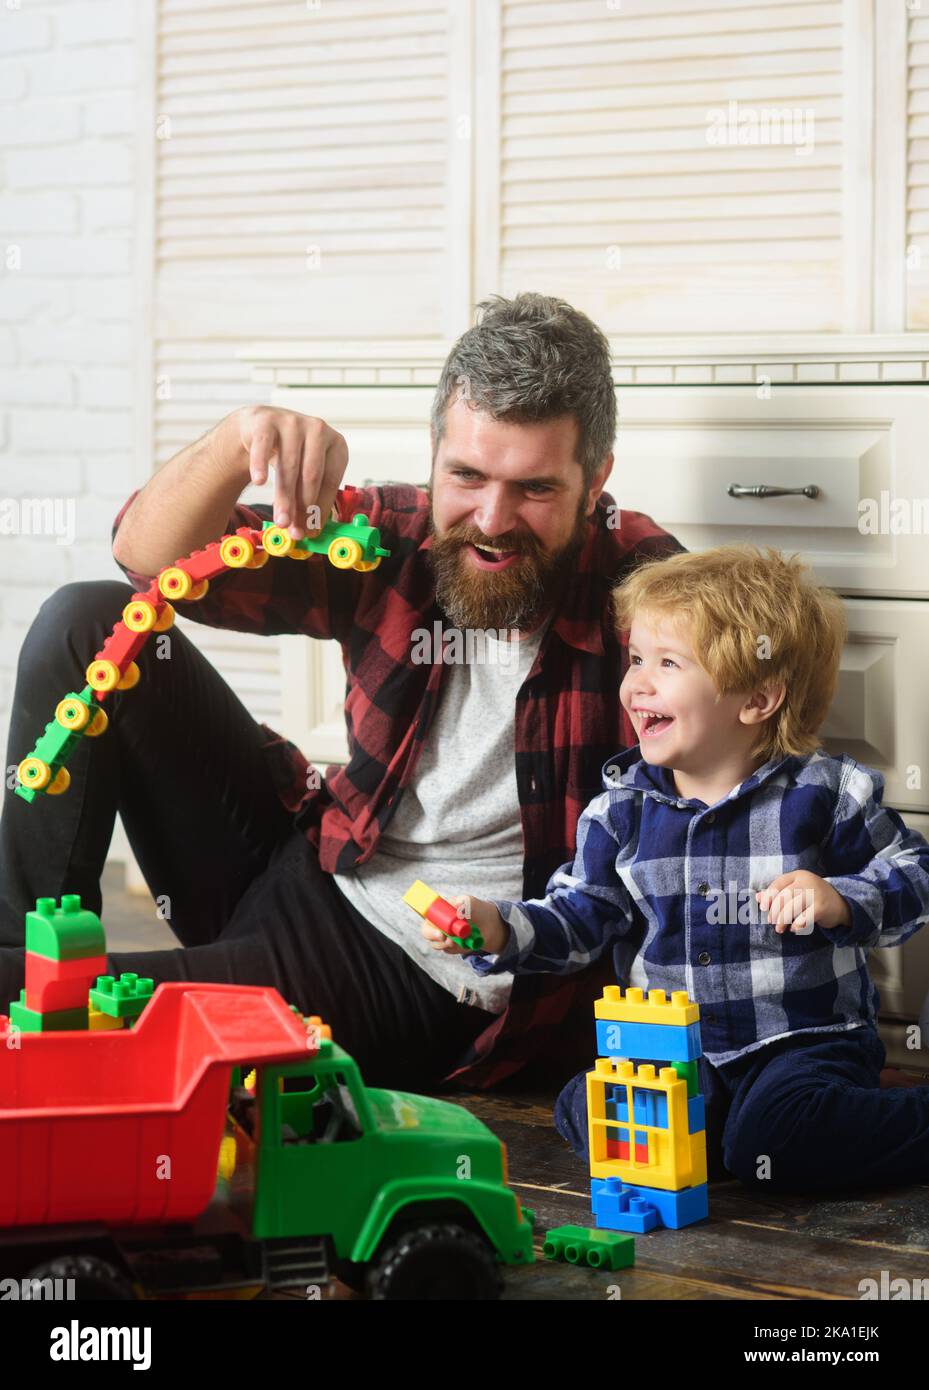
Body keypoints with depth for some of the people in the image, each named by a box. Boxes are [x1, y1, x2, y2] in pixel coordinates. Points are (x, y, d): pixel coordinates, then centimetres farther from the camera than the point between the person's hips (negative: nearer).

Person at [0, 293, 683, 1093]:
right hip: (305, 866, 6)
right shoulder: (395, 541, -5)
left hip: (420, 979, -6)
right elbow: (153, 557, -6)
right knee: (88, 625, -1)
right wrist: (239, 444, -24)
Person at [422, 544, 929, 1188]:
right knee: (586, 1110, -21)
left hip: (804, 1040, -5)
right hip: (672, 1052, 5)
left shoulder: (824, 792, -4)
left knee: (776, 1131, -34)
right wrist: (499, 928, -14)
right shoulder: (623, 808, 5)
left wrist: (841, 900, -17)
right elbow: (579, 917, 5)